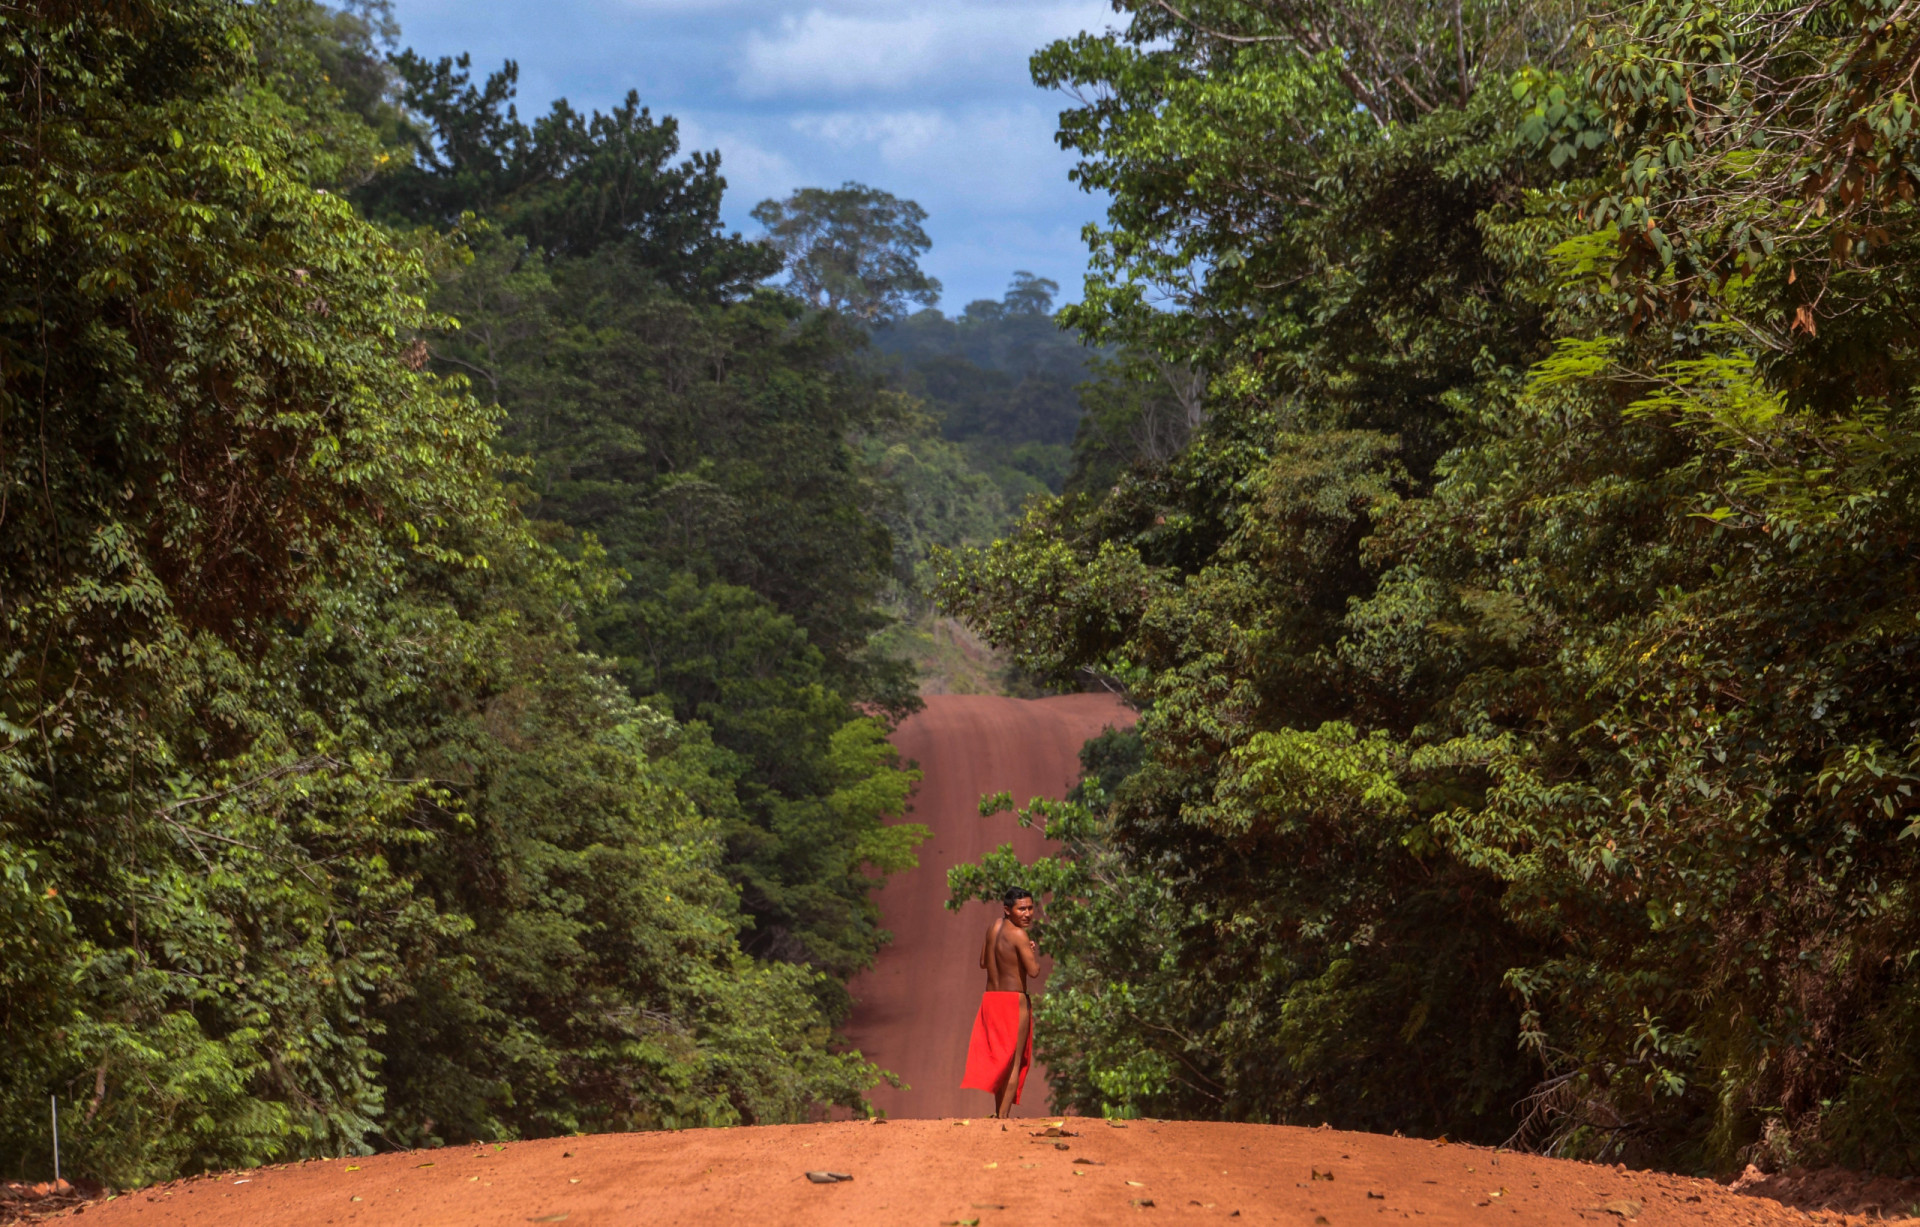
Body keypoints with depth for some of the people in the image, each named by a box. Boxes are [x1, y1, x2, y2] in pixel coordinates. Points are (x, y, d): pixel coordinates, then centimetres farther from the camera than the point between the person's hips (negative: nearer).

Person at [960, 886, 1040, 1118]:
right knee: (1015, 1062, 0)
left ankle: (998, 1114, 17)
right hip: (1014, 1001, -7)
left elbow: (983, 962, 19)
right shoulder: (1019, 935, -15)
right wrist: (1035, 950, -3)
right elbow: (1034, 970, -22)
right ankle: (1003, 1117, -5)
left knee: (999, 1060, 16)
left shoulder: (996, 926, 8)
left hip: (990, 998, 7)